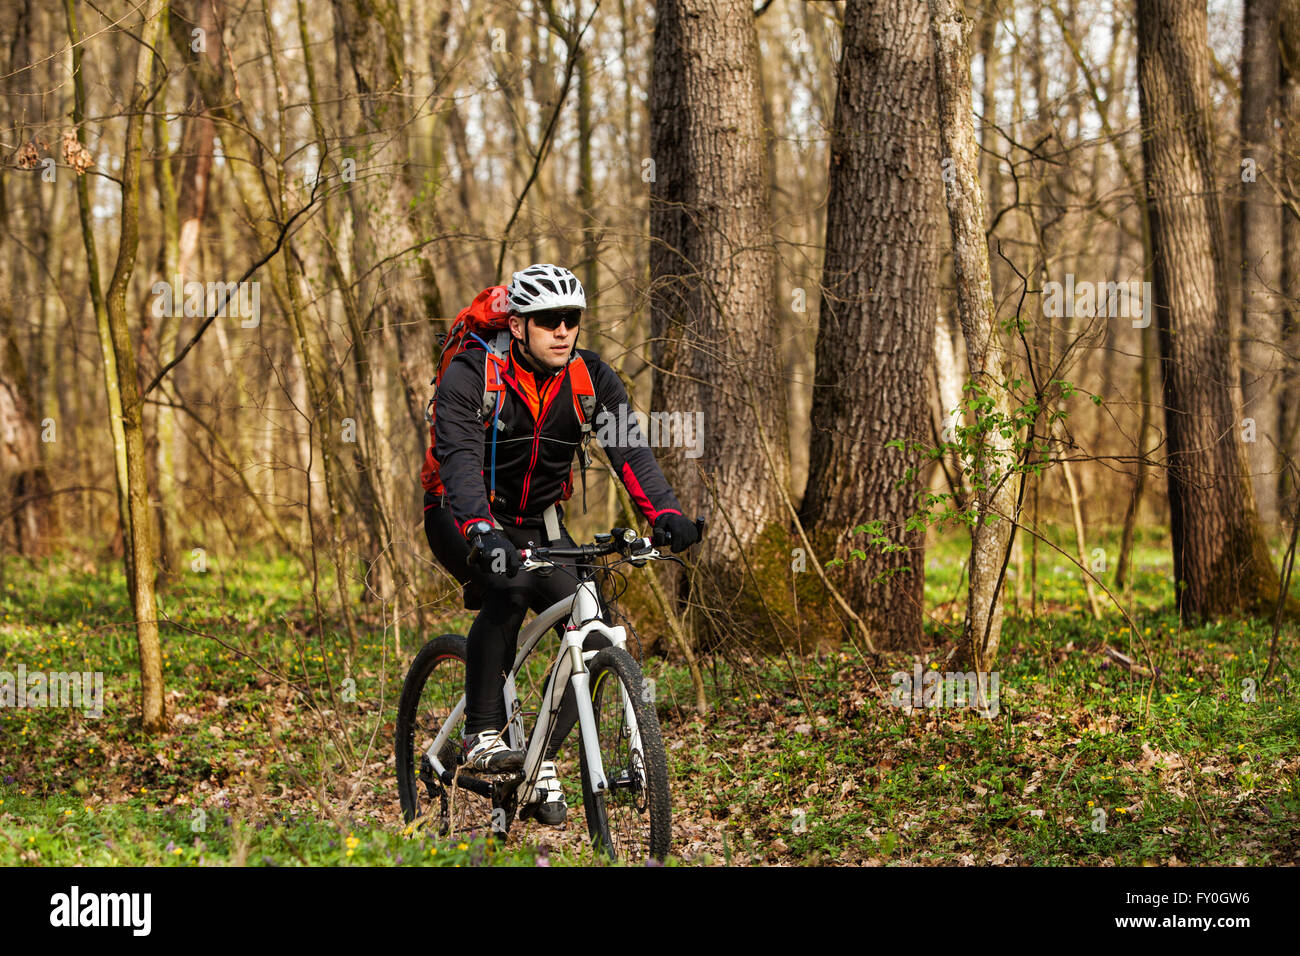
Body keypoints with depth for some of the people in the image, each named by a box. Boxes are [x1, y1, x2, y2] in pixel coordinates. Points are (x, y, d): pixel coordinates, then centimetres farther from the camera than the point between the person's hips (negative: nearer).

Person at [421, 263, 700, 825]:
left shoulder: (590, 377, -11)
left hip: (538, 522, 5)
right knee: (509, 588, -34)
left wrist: (664, 511, -41)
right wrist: (482, 533, -53)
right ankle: (482, 736, -25)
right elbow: (459, 459, -35)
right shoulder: (469, 376, -22)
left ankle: (543, 765, -2)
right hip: (463, 518, -4)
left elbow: (627, 447, -23)